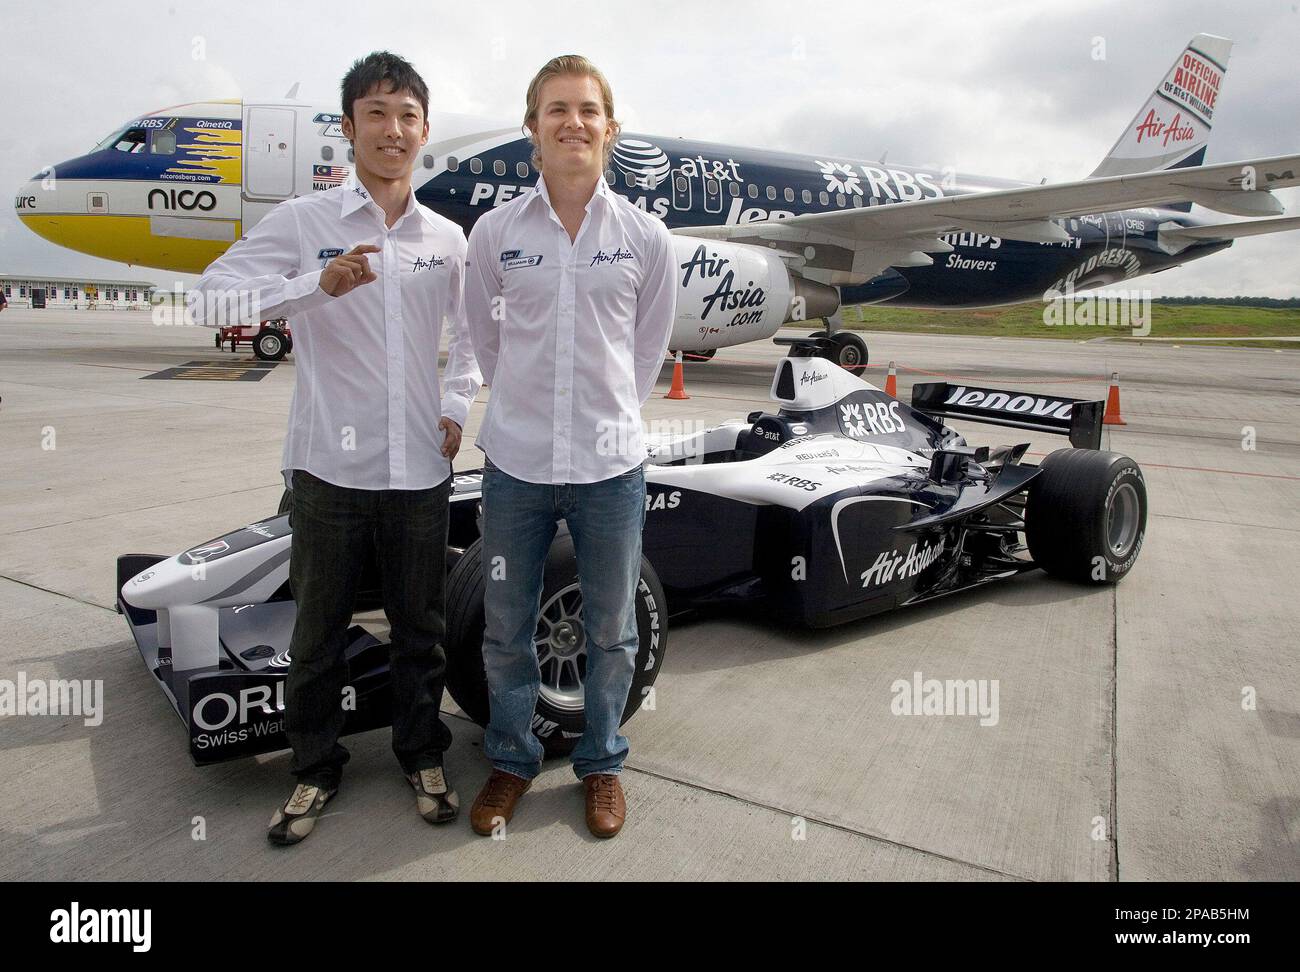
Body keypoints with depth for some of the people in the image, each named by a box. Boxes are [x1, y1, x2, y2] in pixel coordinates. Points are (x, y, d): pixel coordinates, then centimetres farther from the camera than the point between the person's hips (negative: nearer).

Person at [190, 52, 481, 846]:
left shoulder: (447, 238, 8)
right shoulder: (302, 221, -2)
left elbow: (471, 334, 20)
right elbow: (215, 294, -11)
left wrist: (457, 408, 7)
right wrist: (318, 285, -25)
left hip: (420, 466, 2)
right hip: (330, 462, -2)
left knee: (421, 624, 14)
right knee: (320, 628, 12)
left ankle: (423, 754, 34)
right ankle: (316, 767, 32)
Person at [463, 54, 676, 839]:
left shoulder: (647, 238, -1)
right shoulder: (495, 233, 0)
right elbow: (486, 342, 11)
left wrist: (608, 418, 12)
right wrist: (530, 410, 12)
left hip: (611, 467, 0)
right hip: (516, 465, 1)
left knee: (612, 630, 12)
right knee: (506, 630, 13)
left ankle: (602, 762, 35)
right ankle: (512, 760, 36)